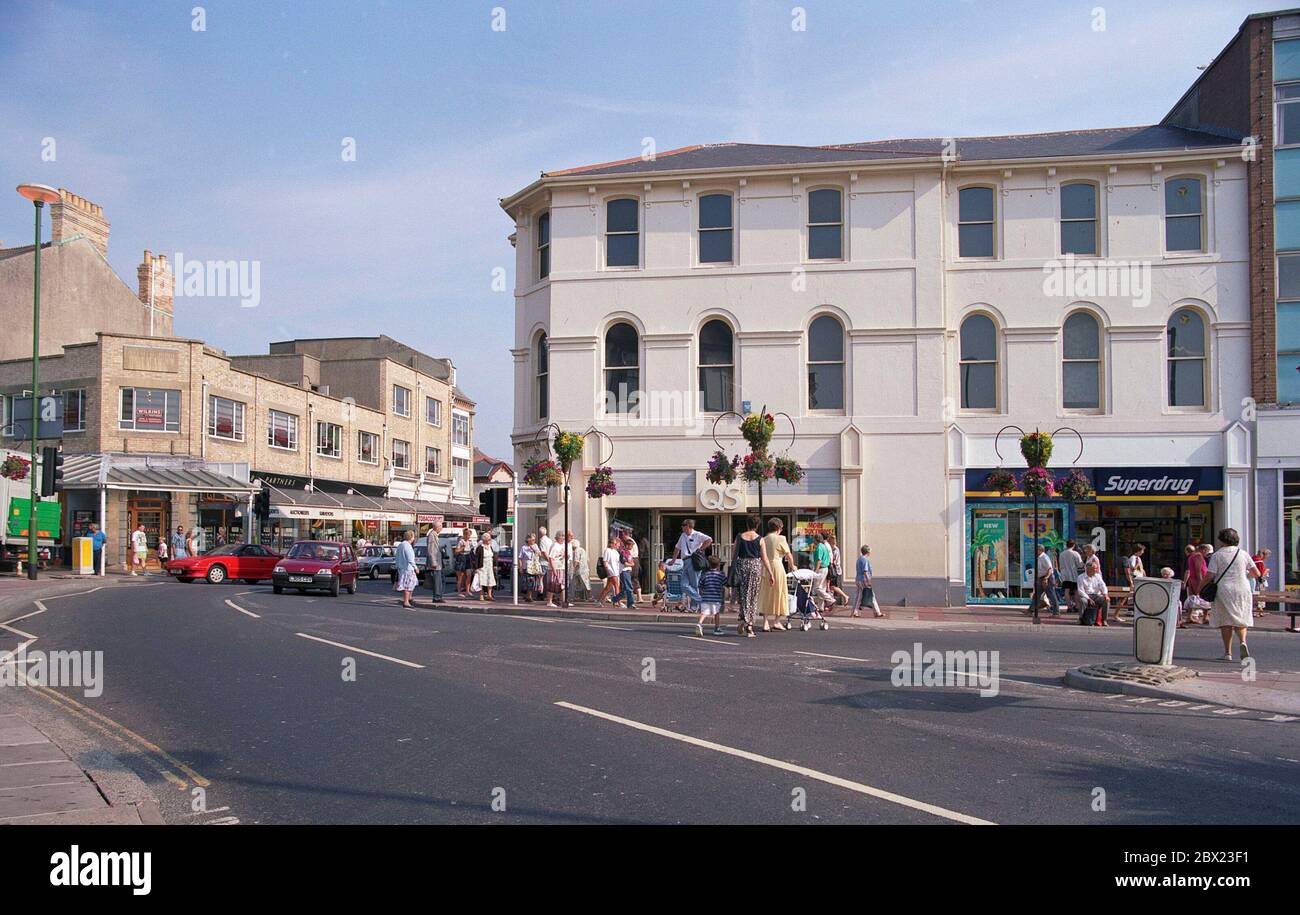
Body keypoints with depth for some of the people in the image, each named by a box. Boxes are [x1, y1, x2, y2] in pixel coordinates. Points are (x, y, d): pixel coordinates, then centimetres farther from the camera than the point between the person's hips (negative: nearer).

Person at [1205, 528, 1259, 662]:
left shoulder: (1217, 555, -3)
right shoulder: (1243, 554, 5)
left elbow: (1210, 575, -10)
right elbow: (1256, 573, 5)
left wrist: (1200, 588, 4)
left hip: (1223, 590, -2)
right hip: (1242, 590, 2)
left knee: (1226, 622, 4)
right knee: (1240, 619, 12)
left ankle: (1228, 653, 2)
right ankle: (1242, 641, -16)